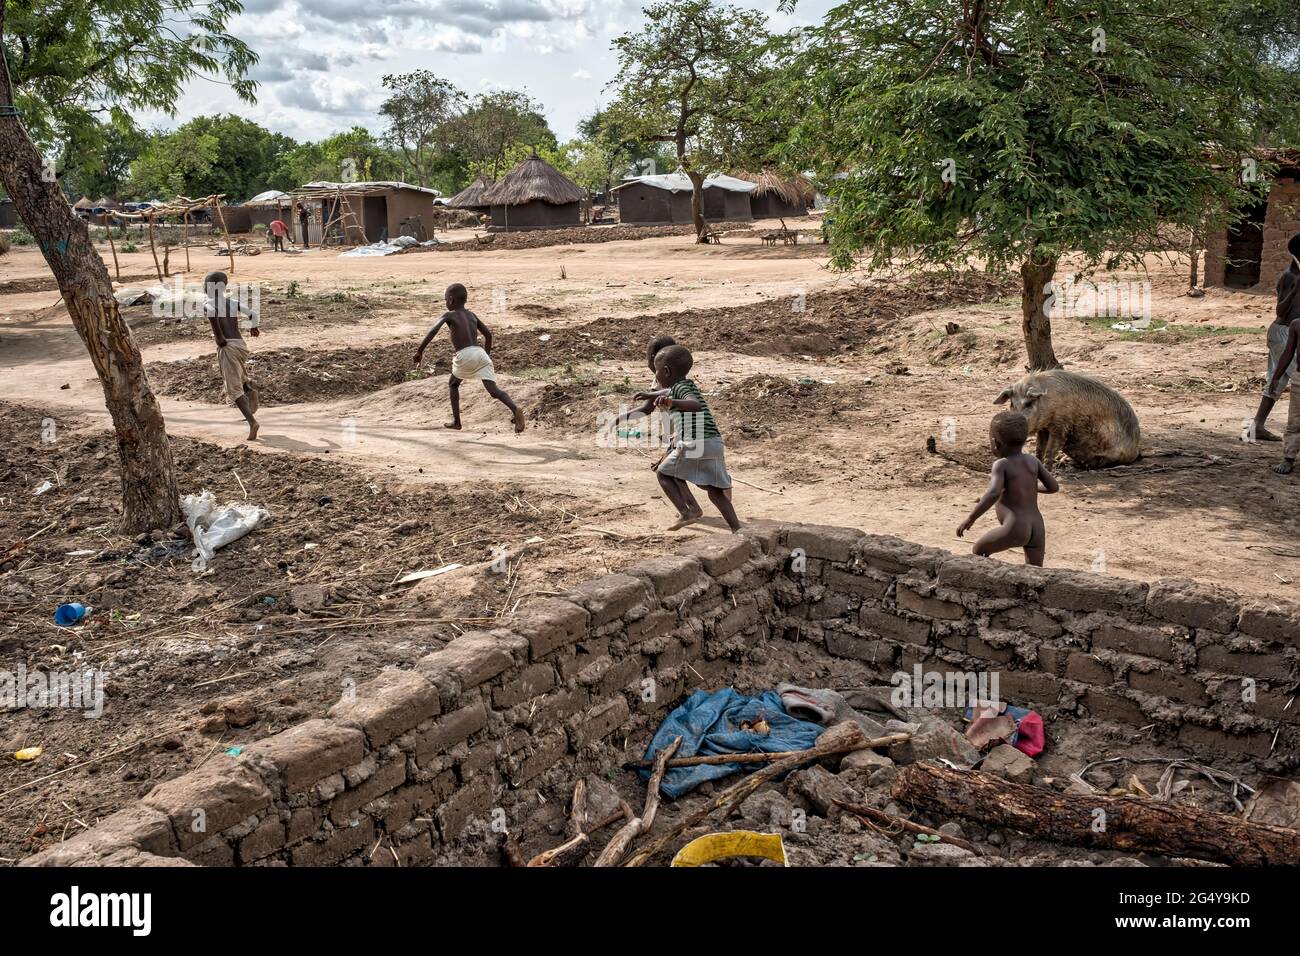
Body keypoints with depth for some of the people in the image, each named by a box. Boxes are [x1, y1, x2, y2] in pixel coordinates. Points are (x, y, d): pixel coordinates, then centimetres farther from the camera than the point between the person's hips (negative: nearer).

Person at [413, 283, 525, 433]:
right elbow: (488, 334, 22)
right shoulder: (472, 315, 22)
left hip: (465, 356, -4)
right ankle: (515, 409, -34)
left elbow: (433, 331, -7)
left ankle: (456, 421, 21)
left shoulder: (449, 315, 7)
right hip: (480, 354, 4)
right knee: (493, 389, -8)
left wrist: (419, 351, -4)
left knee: (453, 384, 23)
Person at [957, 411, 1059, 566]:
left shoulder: (1001, 464, -6)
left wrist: (970, 519, -20)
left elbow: (993, 493, -22)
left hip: (1015, 529, -6)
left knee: (978, 550, 17)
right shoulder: (1033, 460, 9)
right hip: (1037, 529, 6)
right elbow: (1054, 487, 13)